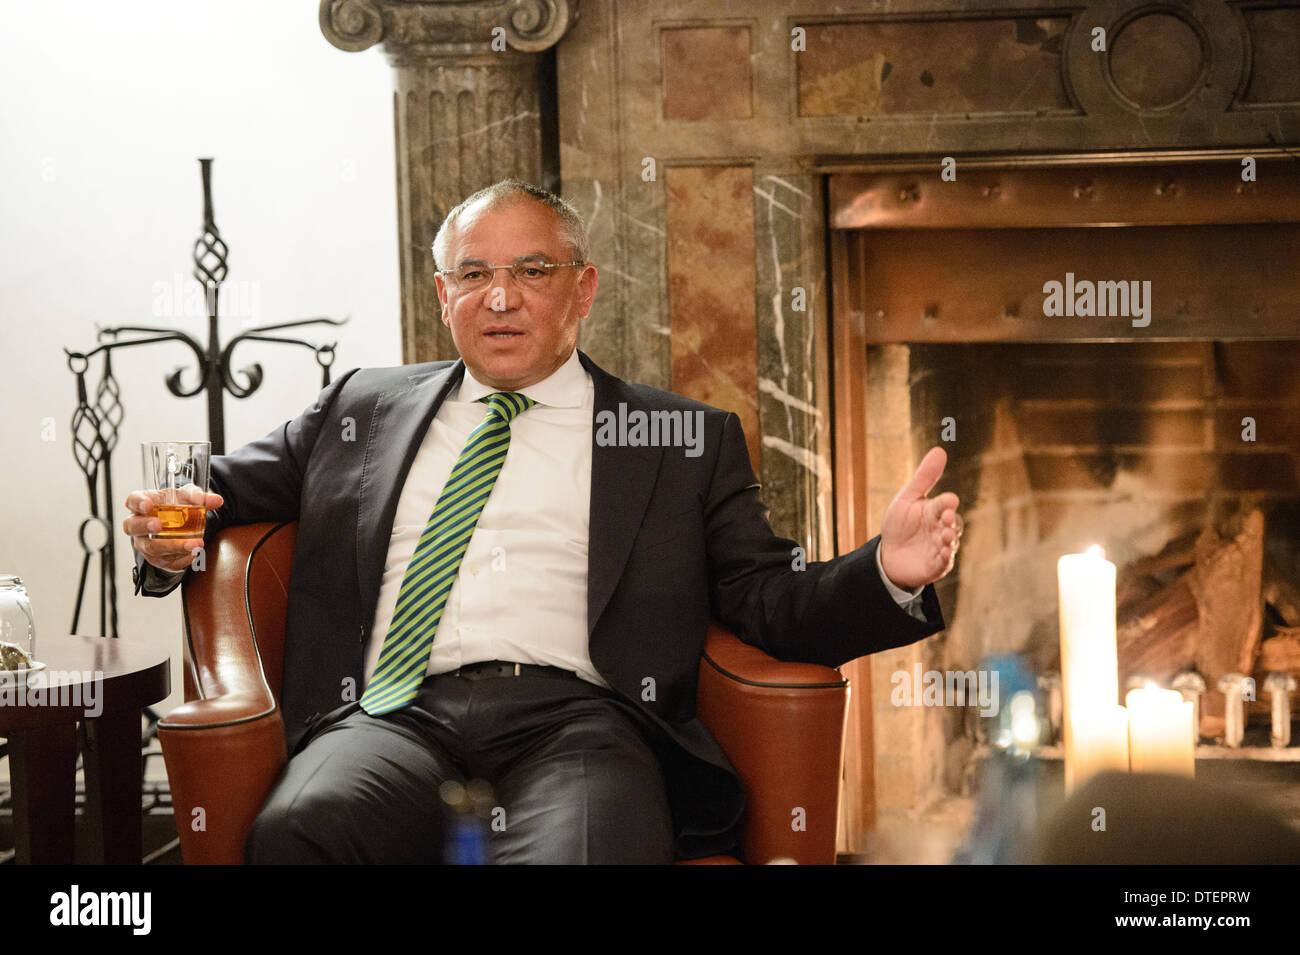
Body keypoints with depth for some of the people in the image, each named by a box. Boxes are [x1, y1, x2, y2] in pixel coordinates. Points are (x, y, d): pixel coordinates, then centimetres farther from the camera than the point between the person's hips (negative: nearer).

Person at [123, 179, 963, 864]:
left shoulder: (682, 440, 20)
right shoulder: (363, 408, 26)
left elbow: (772, 604, 13)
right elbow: (230, 489, 29)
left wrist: (887, 576, -7)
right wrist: (174, 537, 5)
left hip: (573, 715, -1)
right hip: (398, 714, 2)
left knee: (587, 847, -38)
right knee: (298, 830, -34)